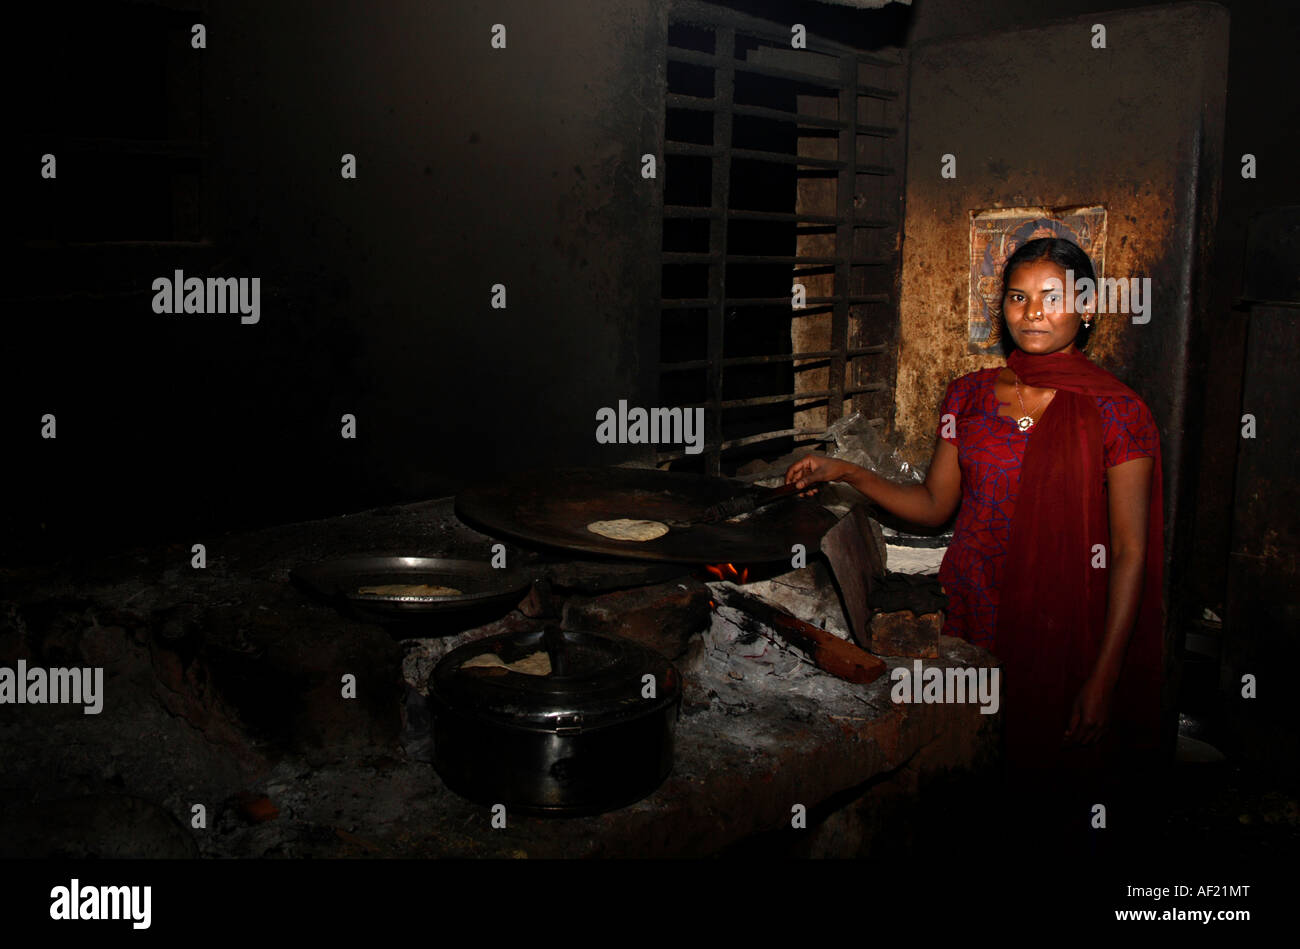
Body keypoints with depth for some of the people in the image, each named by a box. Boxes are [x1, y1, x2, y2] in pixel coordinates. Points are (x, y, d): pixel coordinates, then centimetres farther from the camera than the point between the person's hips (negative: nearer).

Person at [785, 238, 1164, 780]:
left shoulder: (1117, 412, -7)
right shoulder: (970, 395, 5)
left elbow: (1129, 553, -8)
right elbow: (934, 505, 11)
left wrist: (1104, 678, -13)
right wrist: (844, 472, -2)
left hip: (1062, 630, -3)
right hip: (972, 614, 3)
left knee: (1055, 767, 8)